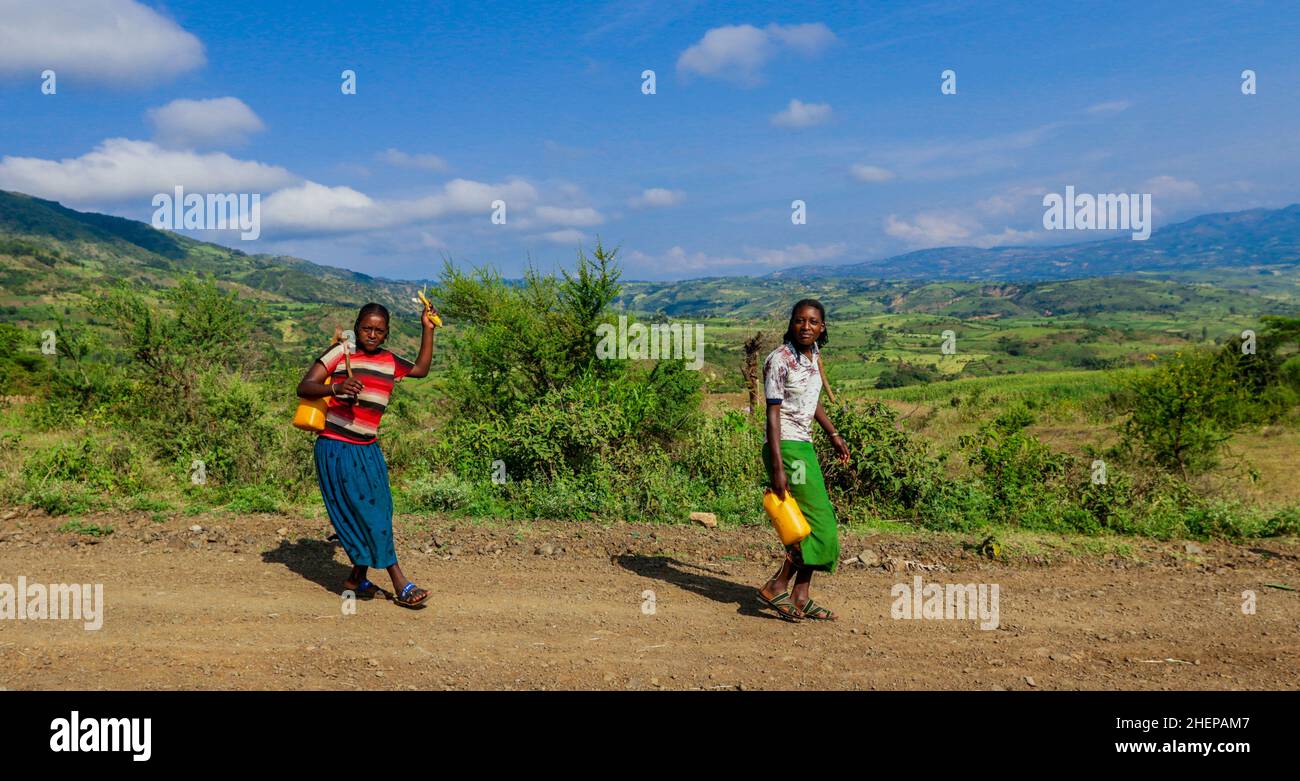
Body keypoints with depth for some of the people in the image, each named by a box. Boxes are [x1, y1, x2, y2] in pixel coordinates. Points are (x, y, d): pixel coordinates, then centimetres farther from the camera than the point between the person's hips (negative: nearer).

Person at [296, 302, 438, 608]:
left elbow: (421, 369, 26)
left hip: (368, 449, 6)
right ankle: (399, 583, -7)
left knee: (379, 511, 3)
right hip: (336, 447, -6)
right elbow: (304, 388, -10)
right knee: (366, 511, -8)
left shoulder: (389, 361, 11)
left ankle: (357, 577, 19)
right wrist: (336, 388, -29)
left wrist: (428, 330, 19)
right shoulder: (340, 353, -5)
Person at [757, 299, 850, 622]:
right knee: (820, 524, -8)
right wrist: (777, 467, -21)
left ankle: (800, 596, 17)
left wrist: (833, 433, 30)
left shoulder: (814, 355, 10)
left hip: (804, 446, 9)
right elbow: (773, 413, -17)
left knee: (812, 524, 9)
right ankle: (776, 587, 2)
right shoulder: (779, 359, -14)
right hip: (786, 447, -9)